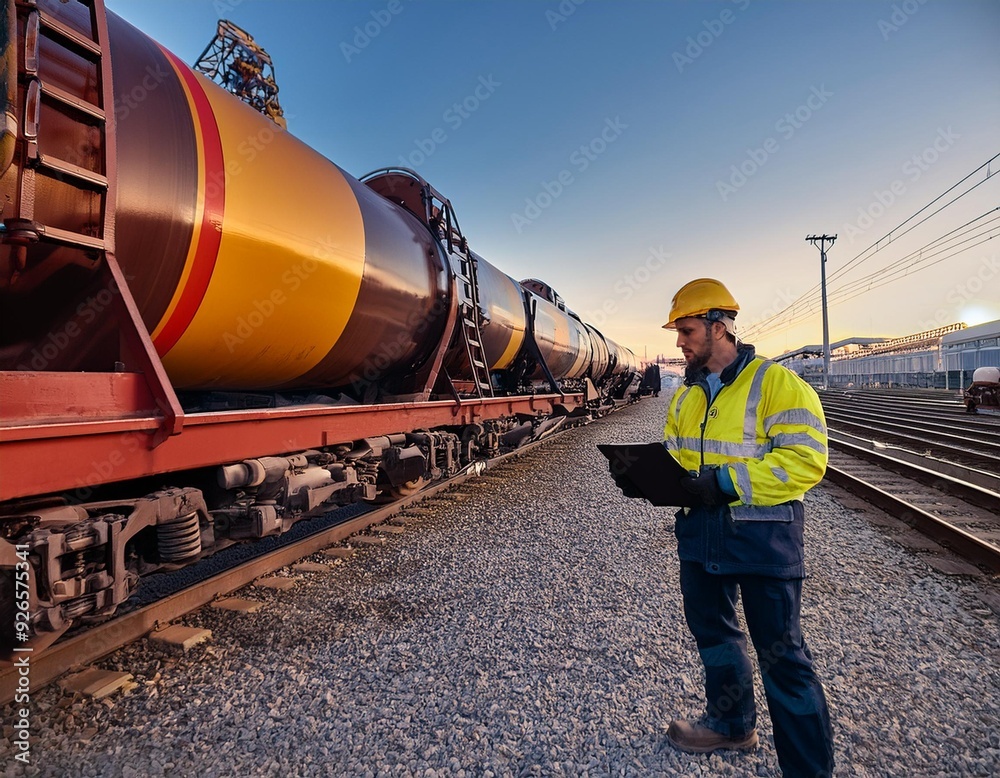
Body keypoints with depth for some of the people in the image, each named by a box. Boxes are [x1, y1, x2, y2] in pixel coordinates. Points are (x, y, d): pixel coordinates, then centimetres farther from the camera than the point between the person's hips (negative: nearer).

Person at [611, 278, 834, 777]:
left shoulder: (775, 383, -14)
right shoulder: (686, 396, 10)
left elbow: (805, 459, -20)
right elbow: (672, 455, 16)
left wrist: (729, 482, -26)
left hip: (762, 537, -7)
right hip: (700, 533, 8)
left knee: (780, 652, 4)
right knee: (711, 629, 22)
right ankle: (730, 724, 45)